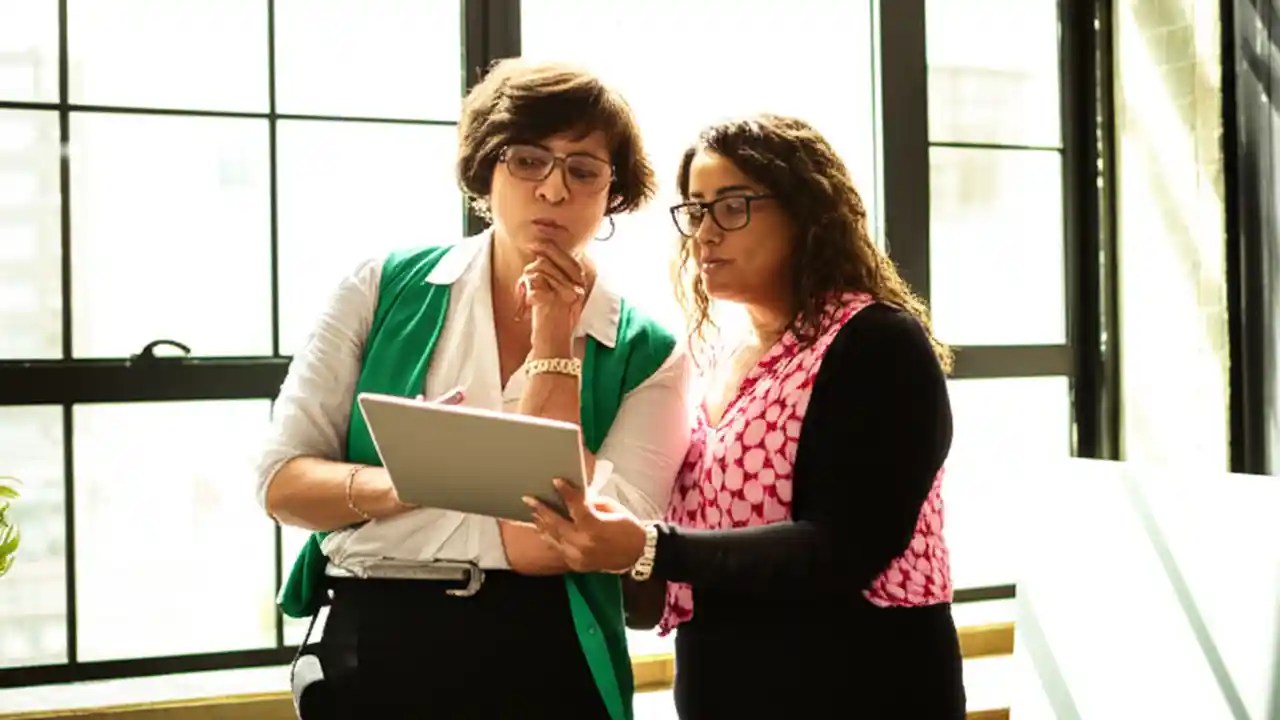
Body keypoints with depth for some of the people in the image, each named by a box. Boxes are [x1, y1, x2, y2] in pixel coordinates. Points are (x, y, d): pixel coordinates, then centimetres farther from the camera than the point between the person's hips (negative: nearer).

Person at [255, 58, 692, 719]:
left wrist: (554, 340, -13)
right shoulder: (383, 289, 0)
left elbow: (548, 544, -14)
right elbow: (281, 482, -2)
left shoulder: (646, 355, -4)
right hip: (371, 649, 1)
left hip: (542, 667, -1)